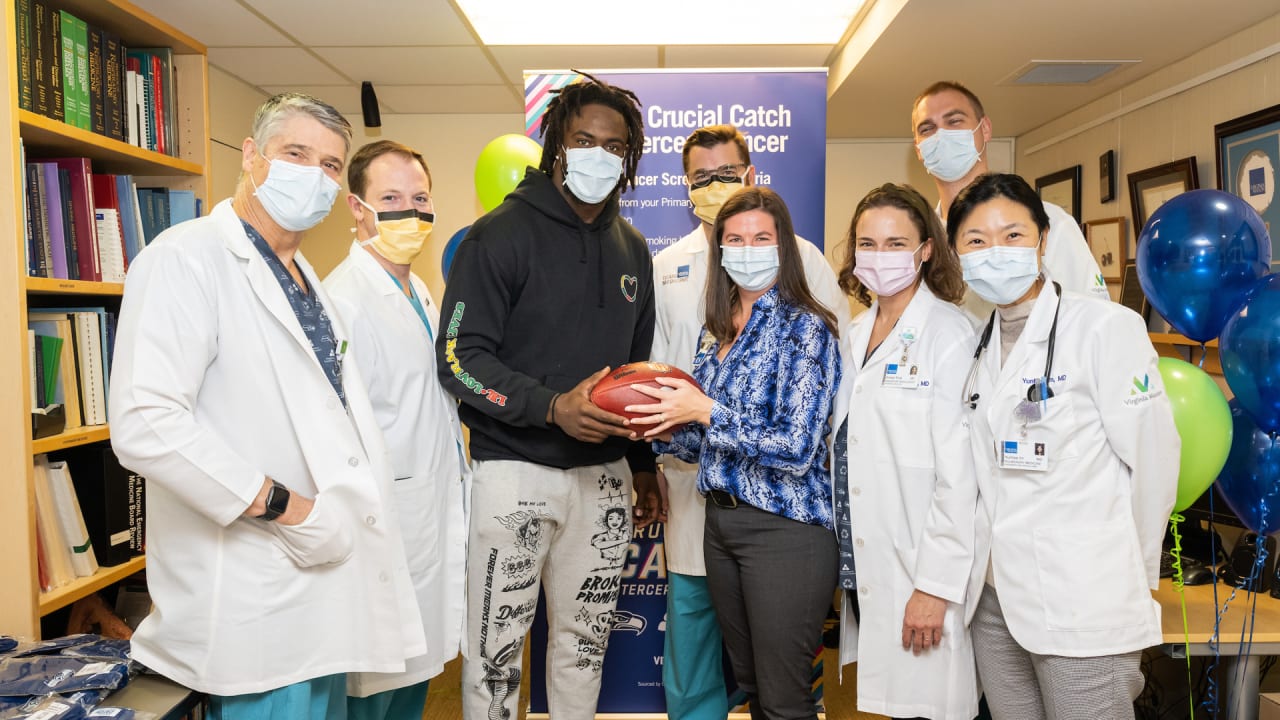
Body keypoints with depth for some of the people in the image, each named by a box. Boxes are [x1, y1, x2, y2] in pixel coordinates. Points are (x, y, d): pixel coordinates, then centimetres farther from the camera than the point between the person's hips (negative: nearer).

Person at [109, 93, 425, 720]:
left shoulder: (303, 279, 17)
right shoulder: (187, 258, -14)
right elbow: (143, 424, -26)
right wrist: (279, 504, -20)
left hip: (325, 581, 9)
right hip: (255, 602, -9)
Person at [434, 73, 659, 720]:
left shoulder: (630, 248, 12)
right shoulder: (502, 235, -7)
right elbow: (460, 358, -12)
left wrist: (644, 463, 17)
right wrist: (552, 407, -24)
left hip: (603, 474, 5)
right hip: (515, 468, -5)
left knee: (585, 640, 15)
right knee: (497, 647, 3)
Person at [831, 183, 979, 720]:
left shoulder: (950, 334, -12)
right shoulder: (856, 333, 11)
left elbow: (959, 471, -16)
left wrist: (935, 585, -17)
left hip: (918, 575, -6)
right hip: (861, 569, 6)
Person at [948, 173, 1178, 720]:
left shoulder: (1106, 326, -9)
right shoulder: (980, 343, 9)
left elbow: (1153, 459, -7)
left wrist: (1126, 575, 1)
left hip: (1082, 607, -6)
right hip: (994, 598, 6)